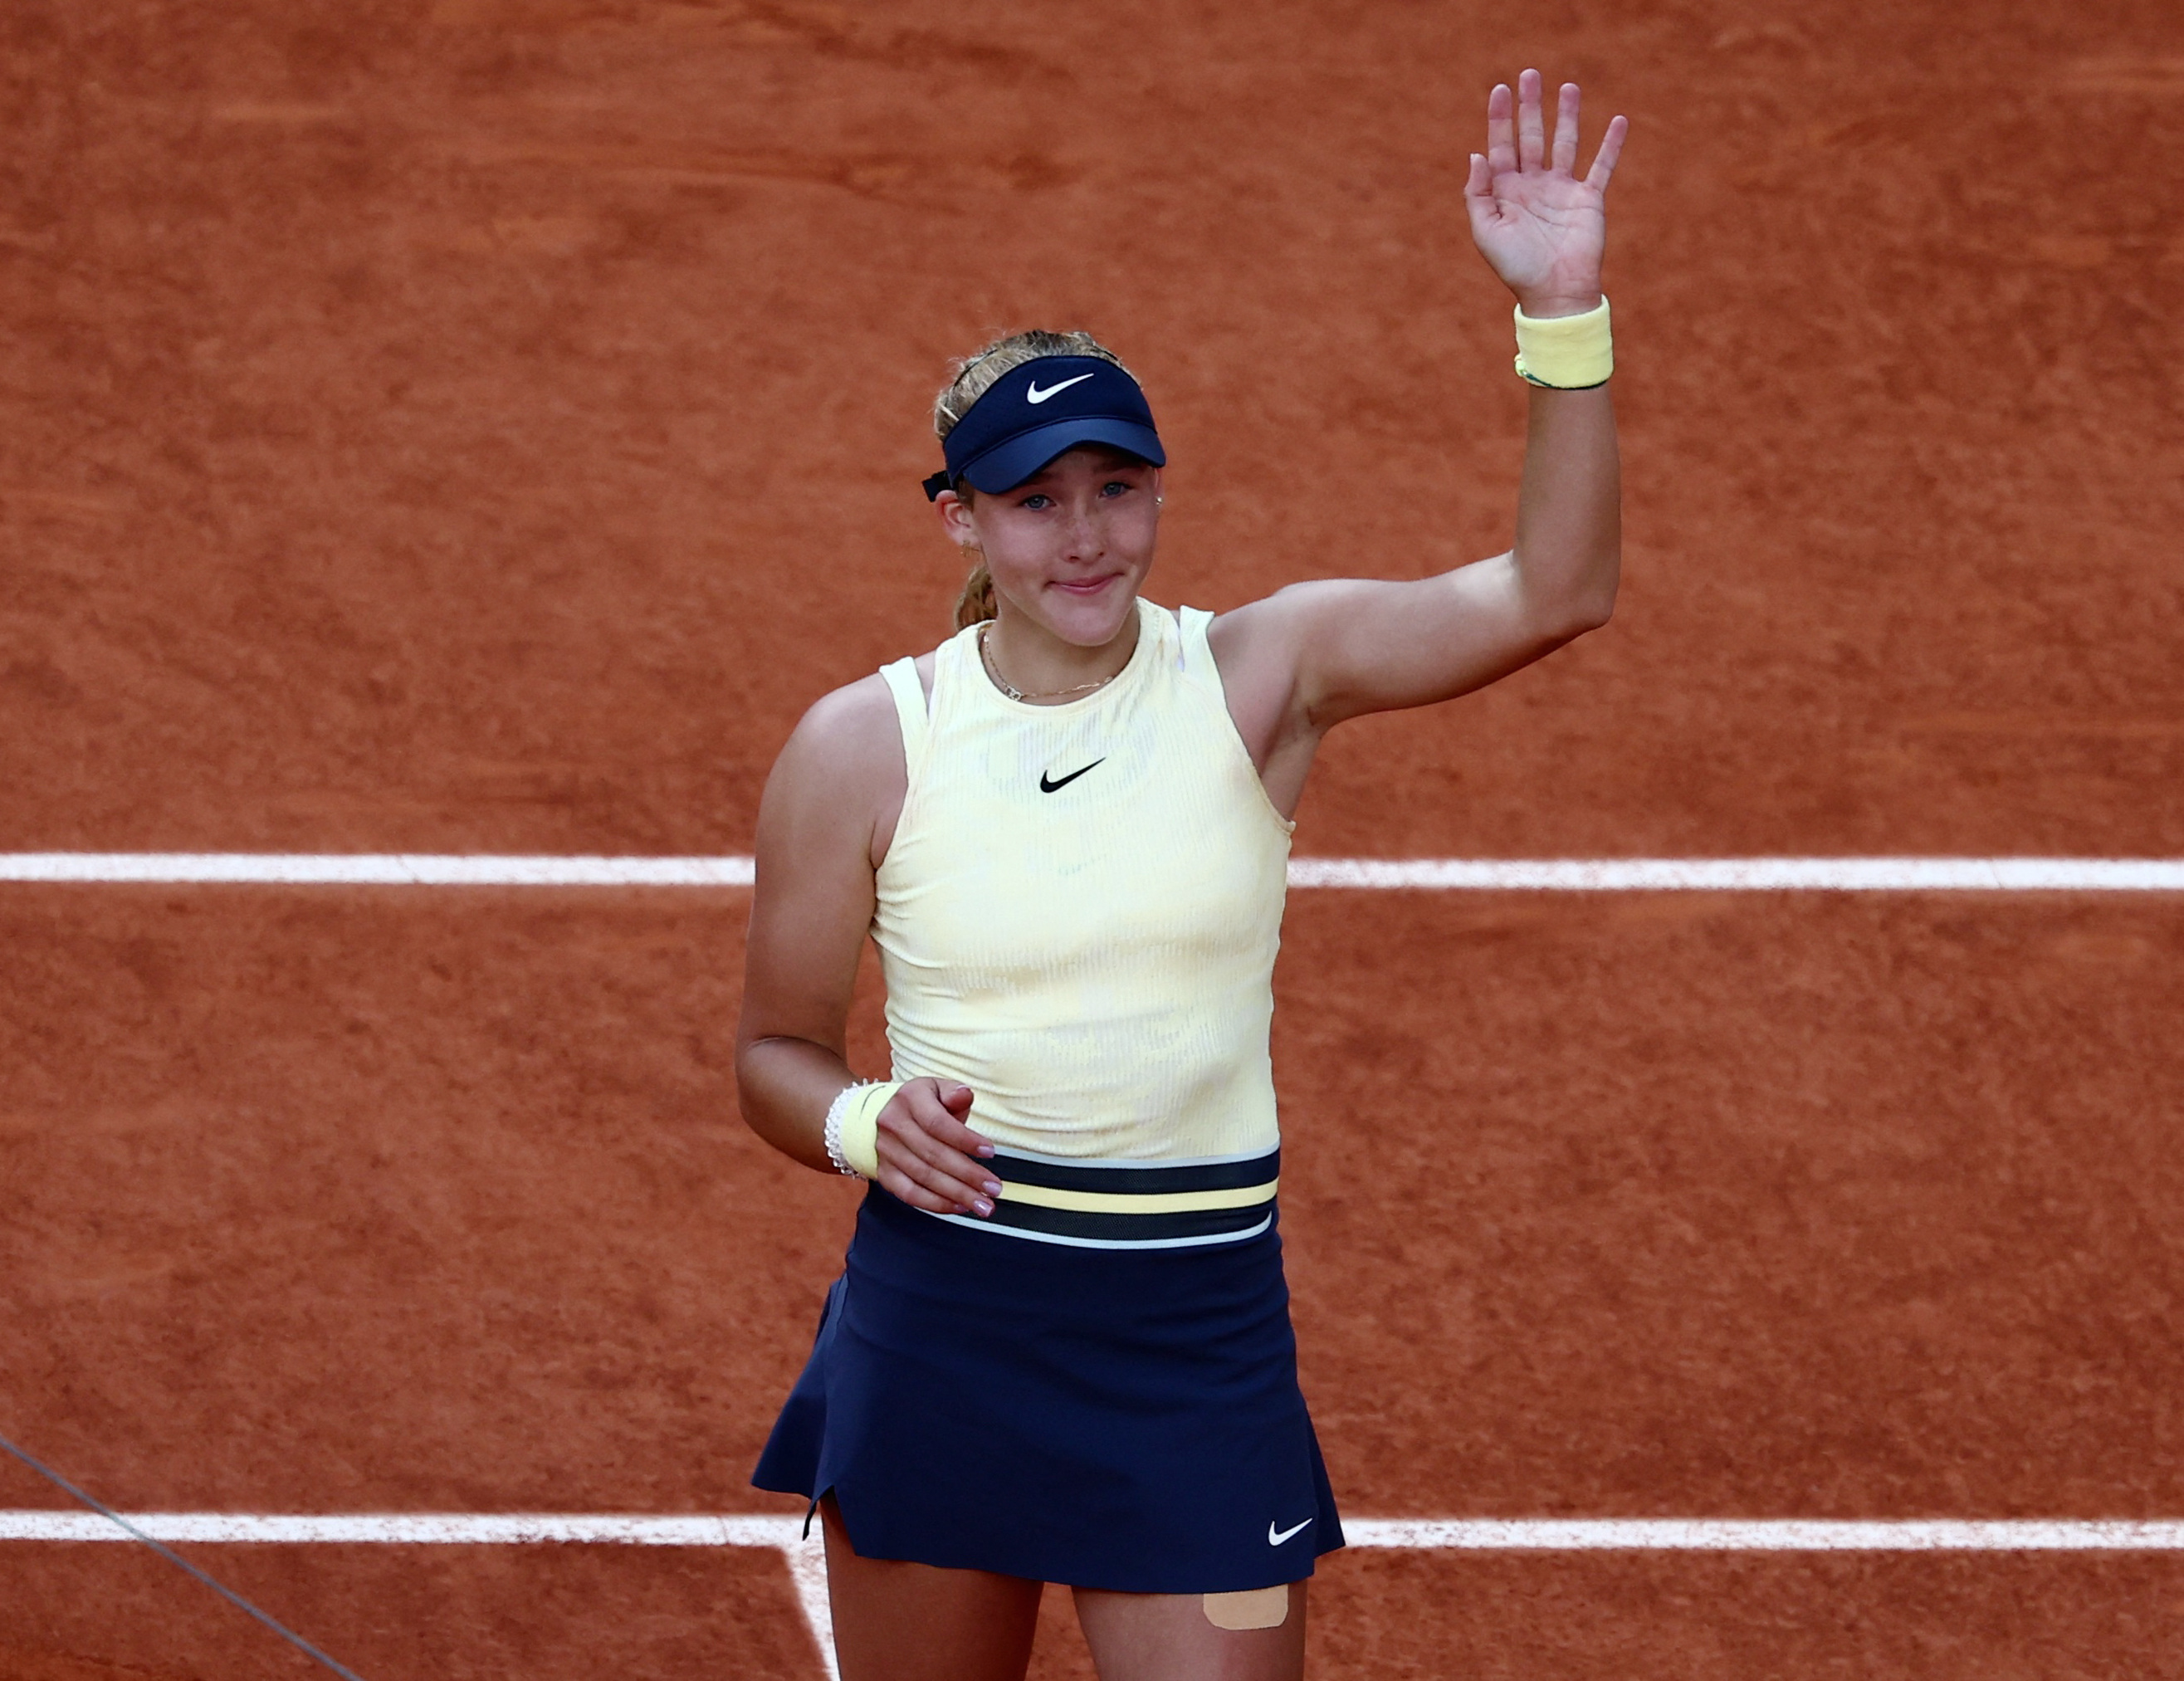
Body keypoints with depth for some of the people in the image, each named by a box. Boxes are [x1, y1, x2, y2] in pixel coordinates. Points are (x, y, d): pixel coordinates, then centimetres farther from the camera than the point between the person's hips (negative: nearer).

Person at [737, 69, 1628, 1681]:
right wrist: (866, 1123, -17)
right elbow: (778, 1050, 6)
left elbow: (1551, 594, -17)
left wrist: (1563, 310, -28)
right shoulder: (862, 747, -3)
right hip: (935, 1331, 1)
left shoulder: (1256, 678, -4)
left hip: (1195, 1345, -1)